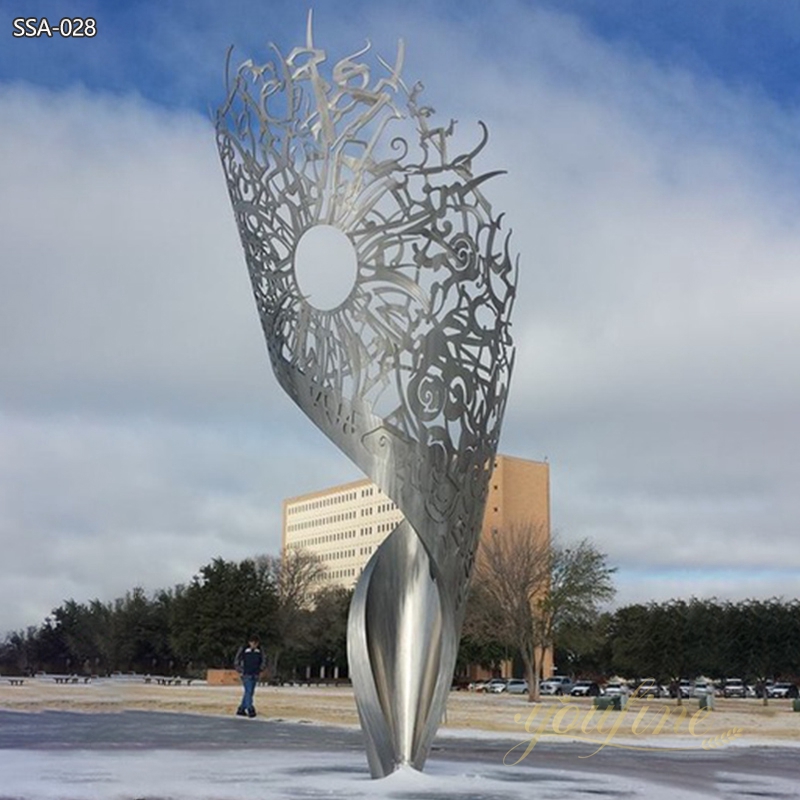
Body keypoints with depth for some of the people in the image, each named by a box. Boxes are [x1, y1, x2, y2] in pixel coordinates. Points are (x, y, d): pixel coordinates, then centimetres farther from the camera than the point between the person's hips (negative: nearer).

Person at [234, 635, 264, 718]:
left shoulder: (259, 651, 5)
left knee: (250, 693, 6)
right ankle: (250, 710, -18)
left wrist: (259, 671, 11)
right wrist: (240, 672, -5)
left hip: (255, 676, 5)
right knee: (248, 692, -15)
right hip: (246, 675, -5)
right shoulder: (244, 650, -9)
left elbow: (262, 662, 20)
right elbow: (236, 662, -2)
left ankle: (241, 710, 16)